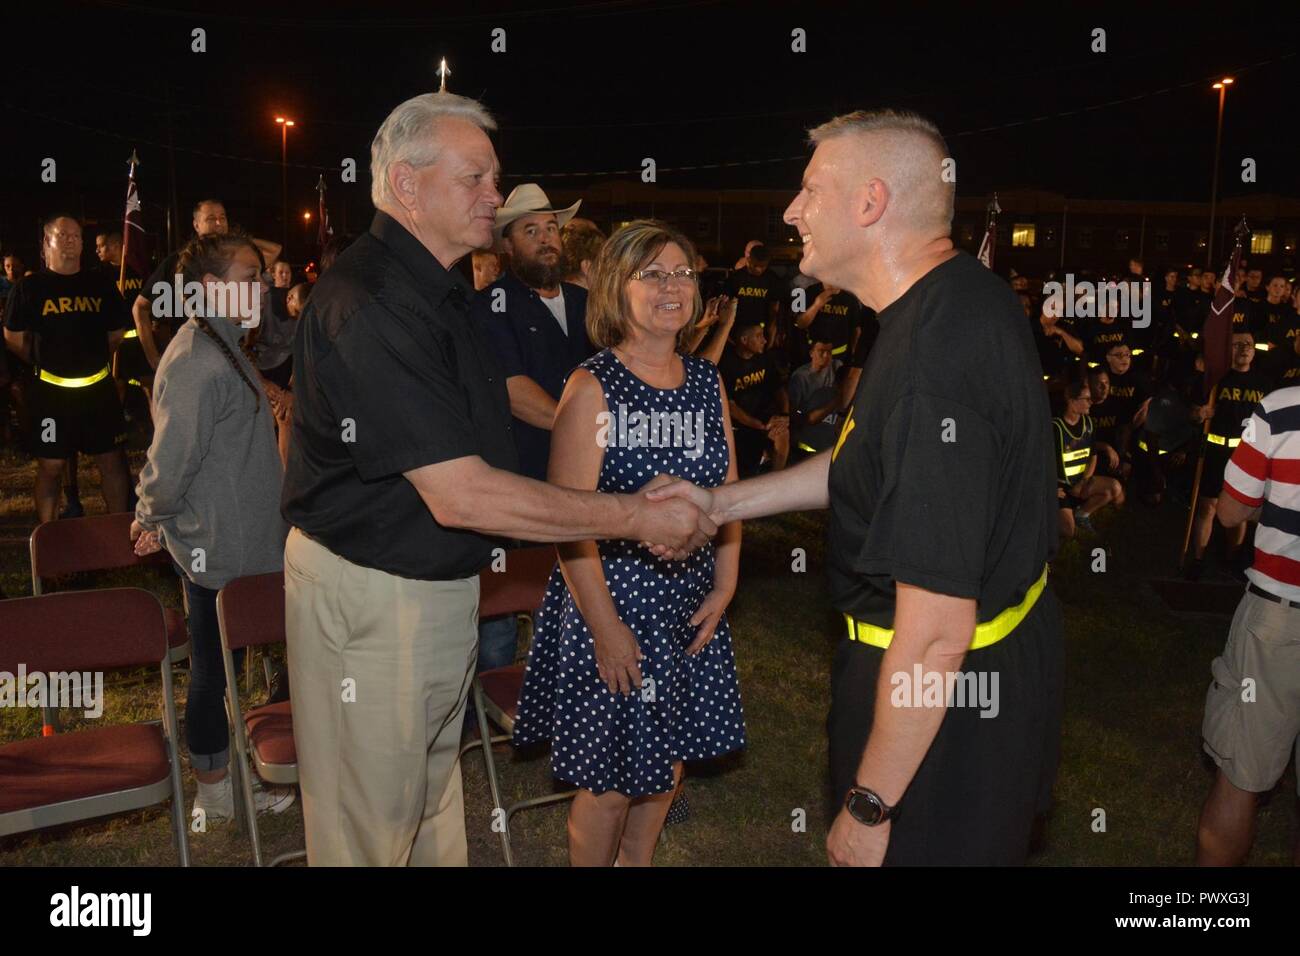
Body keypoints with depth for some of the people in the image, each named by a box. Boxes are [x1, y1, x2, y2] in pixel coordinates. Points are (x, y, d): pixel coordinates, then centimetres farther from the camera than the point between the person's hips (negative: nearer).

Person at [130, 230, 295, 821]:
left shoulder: (221, 347, 12)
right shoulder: (199, 366, -23)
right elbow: (172, 458, -22)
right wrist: (152, 521, -6)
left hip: (229, 544, 10)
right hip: (218, 550, -10)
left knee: (218, 664, 18)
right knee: (214, 667, 5)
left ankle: (216, 780, 32)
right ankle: (215, 792, 21)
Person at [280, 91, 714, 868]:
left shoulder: (444, 292, 11)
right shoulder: (369, 304, -23)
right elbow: (460, 496, -27)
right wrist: (636, 518, -23)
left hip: (443, 584, 9)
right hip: (370, 593, -9)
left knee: (434, 795, 21)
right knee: (372, 829, 8)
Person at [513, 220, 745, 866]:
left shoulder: (707, 382, 5)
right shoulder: (593, 386, -14)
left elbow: (728, 492, 10)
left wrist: (724, 588, 1)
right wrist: (606, 627, -18)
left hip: (690, 606, 6)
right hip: (613, 602, -6)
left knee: (667, 760, 20)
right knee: (610, 775, 6)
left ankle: (637, 862, 43)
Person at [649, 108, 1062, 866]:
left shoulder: (930, 367, -33)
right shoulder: (971, 297, 0)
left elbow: (937, 634, -32)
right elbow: (873, 463, 12)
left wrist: (869, 807, -21)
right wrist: (721, 503, 10)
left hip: (949, 702, -9)